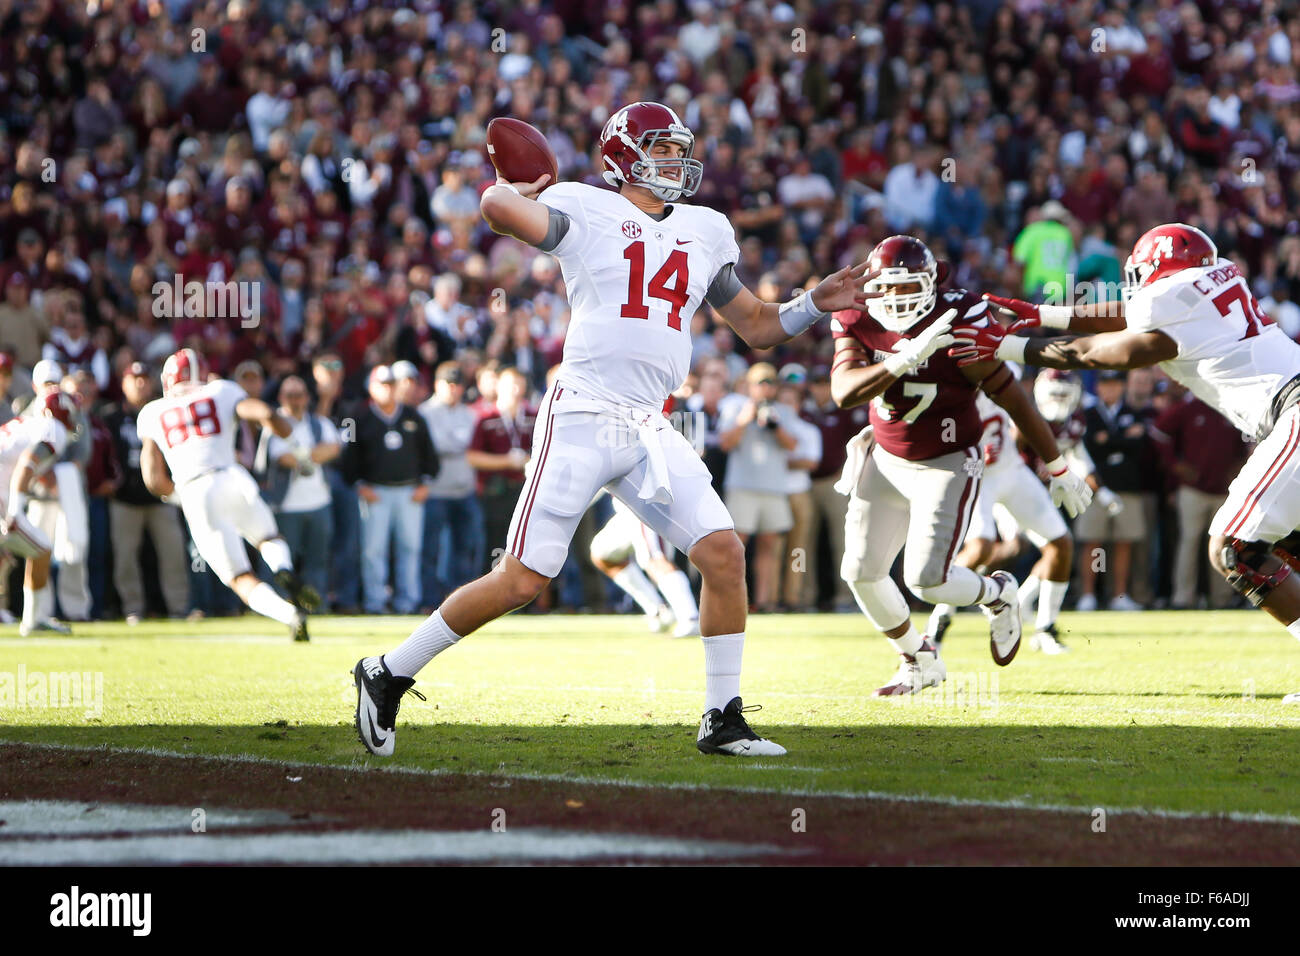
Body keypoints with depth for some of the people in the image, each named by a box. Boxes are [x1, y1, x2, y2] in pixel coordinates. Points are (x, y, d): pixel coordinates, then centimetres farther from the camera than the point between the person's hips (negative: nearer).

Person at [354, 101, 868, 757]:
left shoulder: (705, 232, 17)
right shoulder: (586, 211, -1)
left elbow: (756, 327, 24)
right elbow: (498, 207, -19)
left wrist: (815, 305, 8)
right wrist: (522, 186, 2)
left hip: (651, 432, 6)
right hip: (583, 420, -6)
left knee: (724, 553, -8)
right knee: (523, 580, -6)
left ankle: (723, 721, 3)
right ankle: (389, 674, 9)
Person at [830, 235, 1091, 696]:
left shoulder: (958, 325, -22)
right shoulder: (859, 325, -10)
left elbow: (1014, 400, -14)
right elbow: (844, 392, -26)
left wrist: (1059, 470, -7)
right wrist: (906, 359, -40)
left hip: (946, 465, -5)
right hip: (886, 462, 5)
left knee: (927, 579, -15)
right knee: (860, 572, 1)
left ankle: (997, 594, 20)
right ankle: (919, 659, 26)